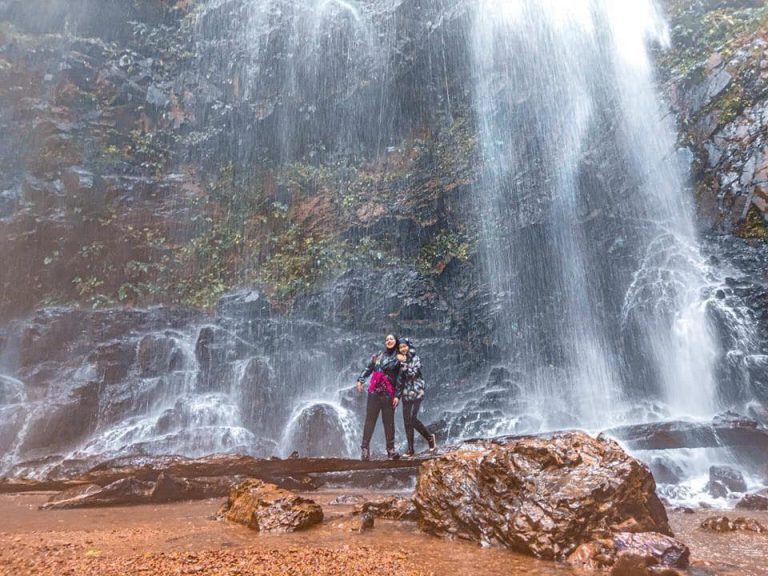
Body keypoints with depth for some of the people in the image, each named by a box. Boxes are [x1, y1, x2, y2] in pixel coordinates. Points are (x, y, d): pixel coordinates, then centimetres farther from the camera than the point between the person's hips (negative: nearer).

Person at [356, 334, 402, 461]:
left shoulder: (398, 358, 4)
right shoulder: (377, 356, 14)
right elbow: (368, 369, 15)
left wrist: (397, 395, -7)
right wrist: (361, 380, -3)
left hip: (389, 394, -2)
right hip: (374, 392, 2)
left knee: (389, 422, -1)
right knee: (370, 420, -1)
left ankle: (391, 450, 7)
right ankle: (365, 448, 2)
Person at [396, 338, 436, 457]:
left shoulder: (415, 359, -1)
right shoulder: (401, 361, 14)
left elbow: (413, 373, -16)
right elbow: (400, 380, 15)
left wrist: (403, 362, -16)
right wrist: (397, 396, 11)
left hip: (416, 392, -6)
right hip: (406, 394, 6)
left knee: (412, 418, -16)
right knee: (407, 421, 2)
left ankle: (430, 437, 6)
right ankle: (410, 449, 9)